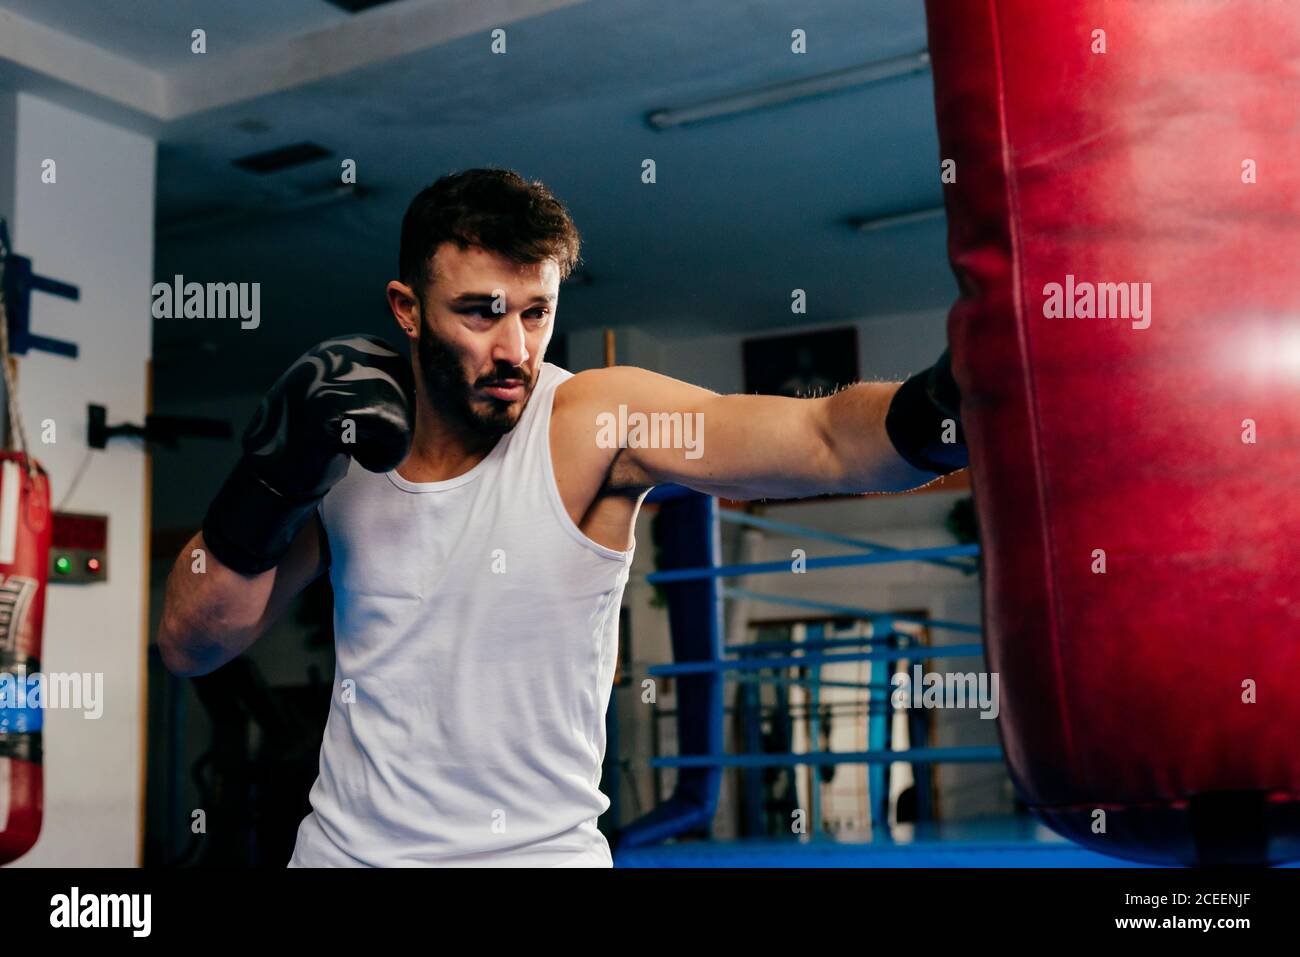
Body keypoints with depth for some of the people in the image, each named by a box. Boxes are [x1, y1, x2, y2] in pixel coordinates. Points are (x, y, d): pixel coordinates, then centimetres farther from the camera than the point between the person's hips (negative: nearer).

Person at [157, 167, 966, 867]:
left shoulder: (598, 422, -15)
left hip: (542, 847, -3)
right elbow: (190, 645, -2)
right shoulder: (345, 439, -3)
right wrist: (271, 483, -16)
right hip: (345, 844, 3)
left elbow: (826, 439, -28)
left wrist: (942, 407, -48)